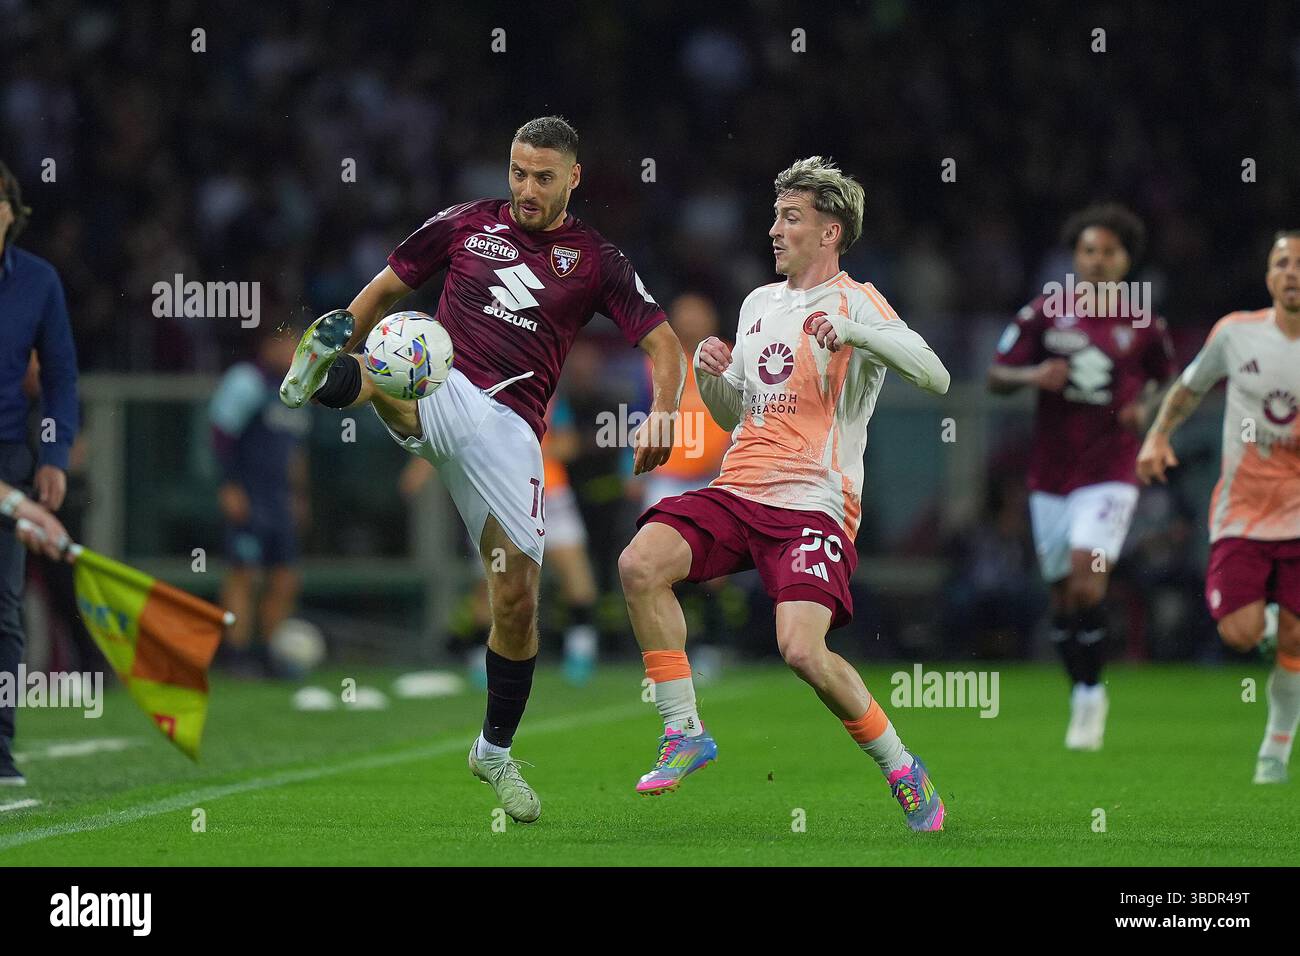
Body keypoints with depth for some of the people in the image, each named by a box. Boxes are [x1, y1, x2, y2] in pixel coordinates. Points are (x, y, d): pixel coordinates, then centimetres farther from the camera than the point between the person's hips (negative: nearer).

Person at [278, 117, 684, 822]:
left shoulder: (595, 260, 7)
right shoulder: (468, 223, 9)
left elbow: (662, 343, 4)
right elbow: (386, 289, 19)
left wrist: (661, 414, -15)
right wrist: (339, 341, 8)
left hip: (508, 428, -1)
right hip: (438, 392, 1)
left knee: (517, 596, -2)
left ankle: (496, 750, 15)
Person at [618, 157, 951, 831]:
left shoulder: (857, 304, -2)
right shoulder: (759, 303, 19)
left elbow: (935, 376, -17)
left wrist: (855, 331, -29)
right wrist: (710, 374, 5)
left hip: (814, 506, -6)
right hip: (737, 492, 6)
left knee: (801, 649, -23)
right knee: (640, 563, -18)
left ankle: (901, 769, -1)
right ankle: (685, 733, -7)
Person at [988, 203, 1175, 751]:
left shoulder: (1143, 326, 1)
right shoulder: (1045, 314, 1)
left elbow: (1165, 377, 19)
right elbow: (996, 377, 3)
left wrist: (1145, 408, -2)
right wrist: (1033, 376, -18)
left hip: (1109, 474, -2)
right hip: (1051, 475, 2)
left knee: (1087, 576, -21)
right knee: (1062, 595, 7)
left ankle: (1090, 692, -8)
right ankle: (1083, 695, 25)